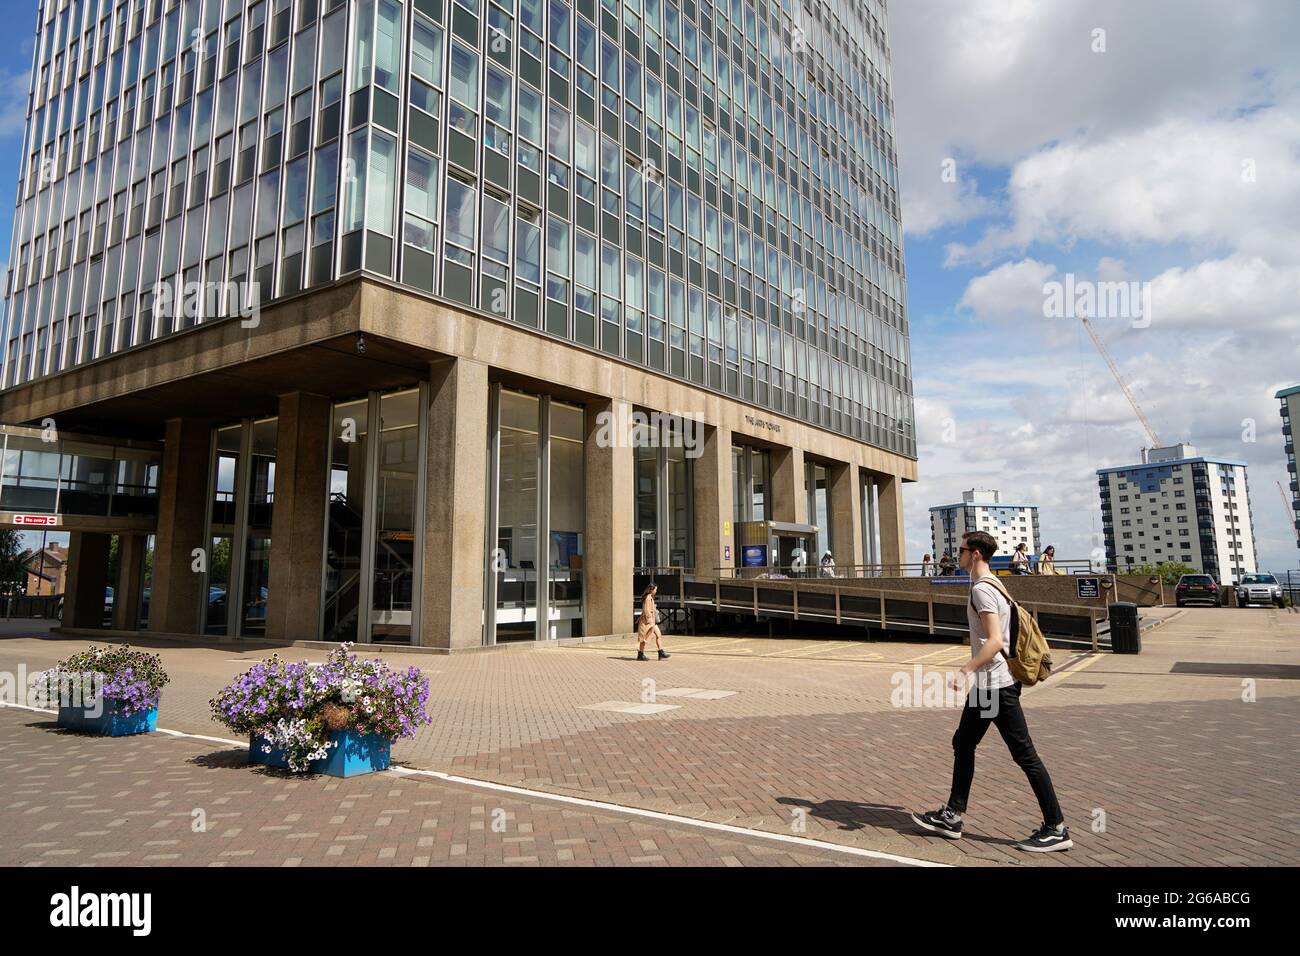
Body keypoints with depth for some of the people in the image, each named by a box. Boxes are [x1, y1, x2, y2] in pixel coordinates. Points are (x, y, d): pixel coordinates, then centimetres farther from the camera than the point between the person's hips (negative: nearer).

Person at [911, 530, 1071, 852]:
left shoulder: (982, 589, -17)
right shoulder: (992, 585, 14)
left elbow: (994, 641, -26)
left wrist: (965, 670, -29)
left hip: (996, 686, -11)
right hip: (987, 684, 11)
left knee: (1025, 755, -2)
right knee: (963, 743, 14)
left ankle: (1056, 829, 8)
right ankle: (952, 816, 22)